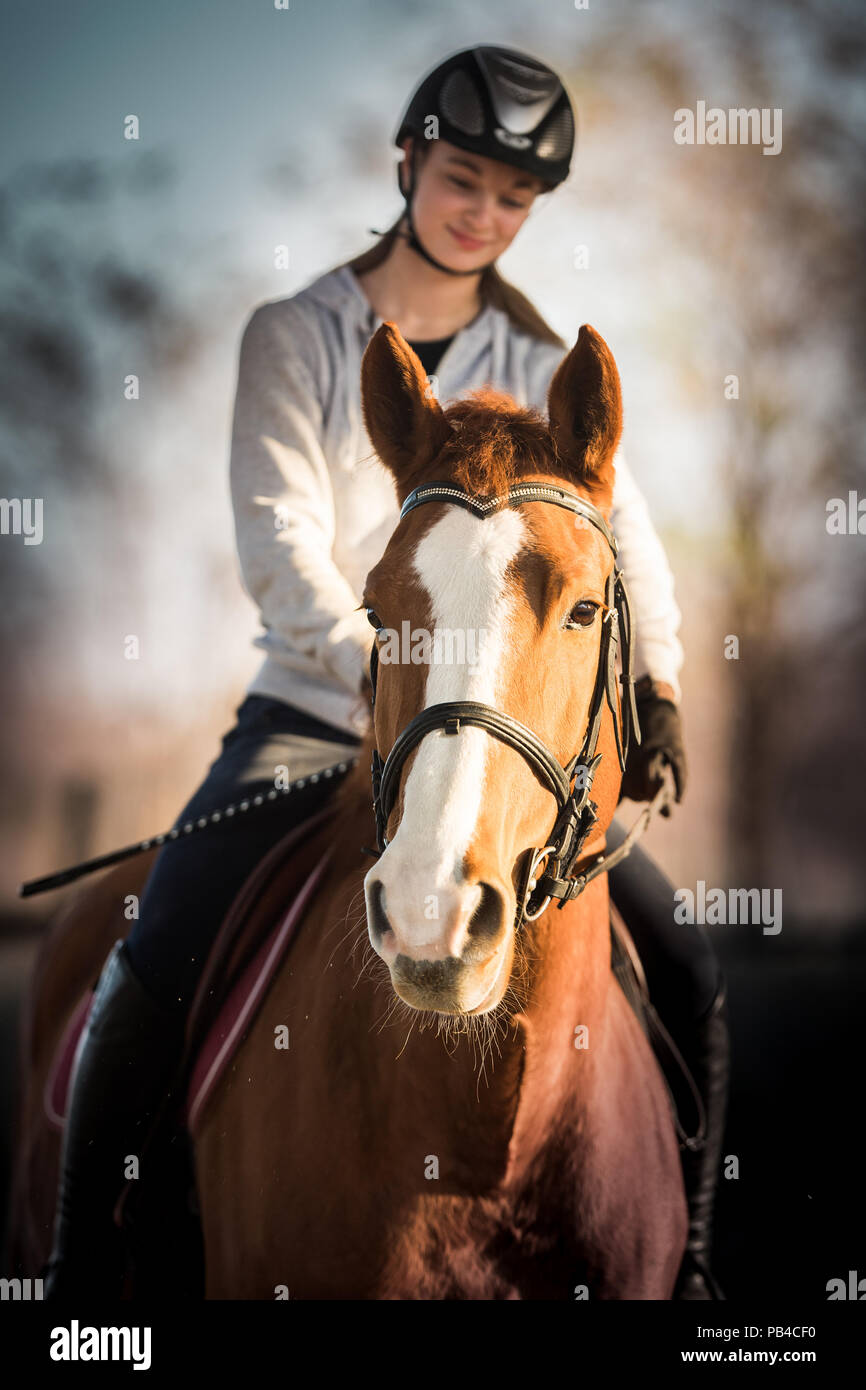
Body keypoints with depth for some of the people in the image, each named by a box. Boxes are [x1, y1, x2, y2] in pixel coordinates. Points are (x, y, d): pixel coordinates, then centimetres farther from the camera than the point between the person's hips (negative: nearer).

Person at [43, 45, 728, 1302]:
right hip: (312, 715, -3)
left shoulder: (538, 366, 10)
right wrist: (375, 670, -30)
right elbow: (281, 539, -13)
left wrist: (656, 684, -20)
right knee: (152, 968, -21)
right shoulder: (298, 336, 0)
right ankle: (79, 1260, -7)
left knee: (687, 973, -7)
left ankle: (687, 1262, 8)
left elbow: (618, 532, -2)